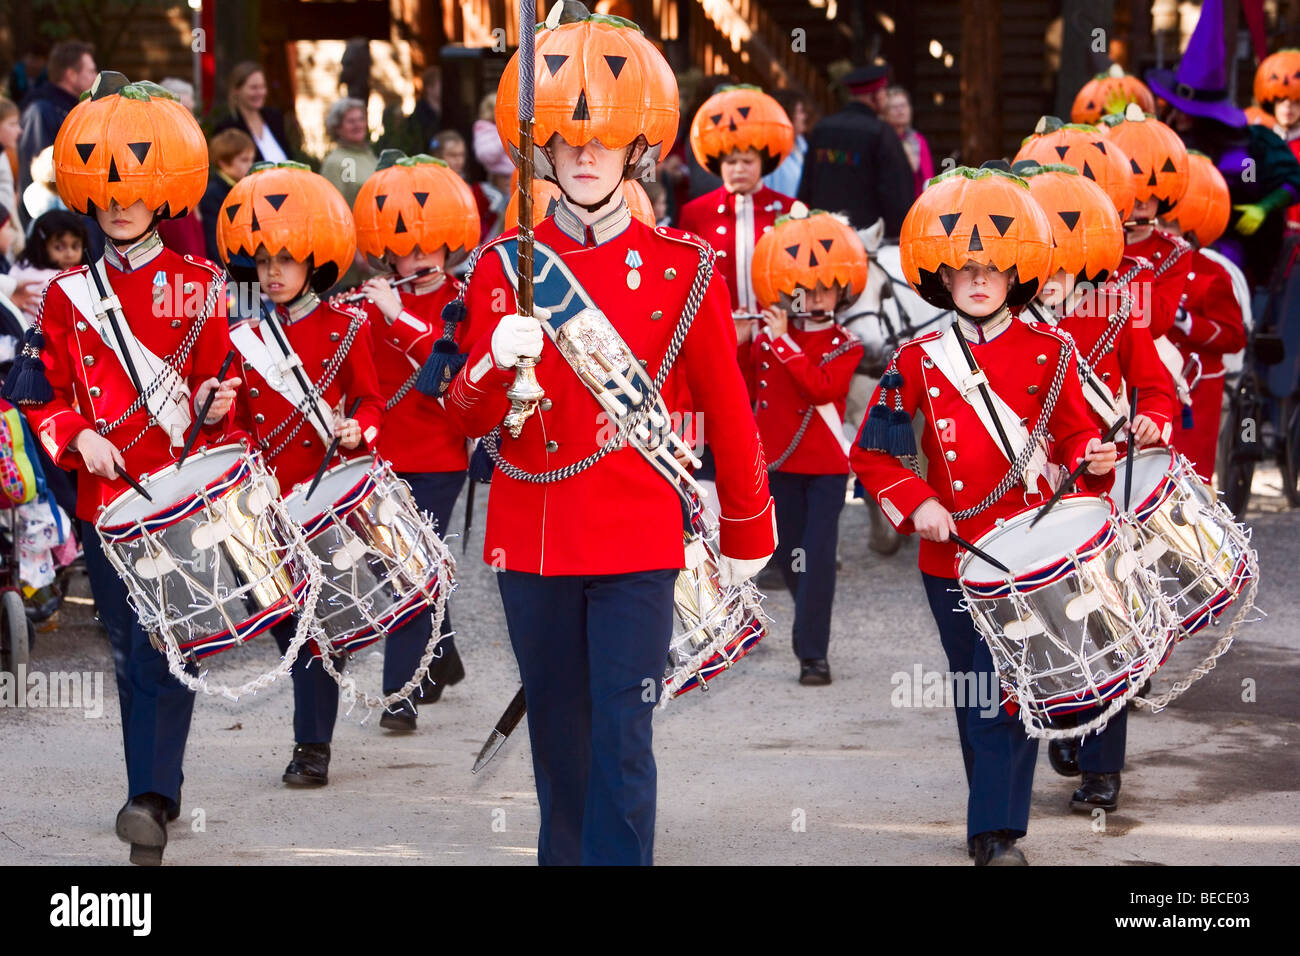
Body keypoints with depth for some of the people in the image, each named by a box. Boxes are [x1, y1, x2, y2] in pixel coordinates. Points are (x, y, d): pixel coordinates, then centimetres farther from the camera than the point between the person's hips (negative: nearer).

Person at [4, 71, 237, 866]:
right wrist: (78, 436, -11)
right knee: (129, 647, 10)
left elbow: (220, 384, 7)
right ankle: (156, 794, 21)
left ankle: (153, 798, -19)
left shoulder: (197, 286, 2)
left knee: (164, 647, -14)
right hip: (104, 496, 3)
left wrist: (216, 405, -15)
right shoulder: (70, 294, 7)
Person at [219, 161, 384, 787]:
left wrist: (357, 431, -16)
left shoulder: (345, 329, 1)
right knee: (283, 618, 4)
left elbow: (371, 402, 4)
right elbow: (239, 422, 14)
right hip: (271, 500, 4)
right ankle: (312, 738, 17)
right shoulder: (245, 341, 10)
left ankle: (313, 745, 3)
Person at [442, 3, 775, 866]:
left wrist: (748, 533, 12)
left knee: (622, 739, -9)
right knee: (559, 734, 15)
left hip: (639, 540, -3)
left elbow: (727, 407, 6)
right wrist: (498, 364, -20)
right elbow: (468, 417, 2)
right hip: (533, 534, 3)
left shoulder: (682, 269, -2)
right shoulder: (506, 267, 4)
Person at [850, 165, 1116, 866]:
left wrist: (1092, 459, -13)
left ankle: (997, 832, 0)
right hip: (952, 549, 1)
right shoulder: (919, 360, 2)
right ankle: (994, 813, 18)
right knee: (972, 693, 8)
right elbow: (870, 449, 3)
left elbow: (1074, 435, 9)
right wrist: (916, 503, -11)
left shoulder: (1048, 353, 2)